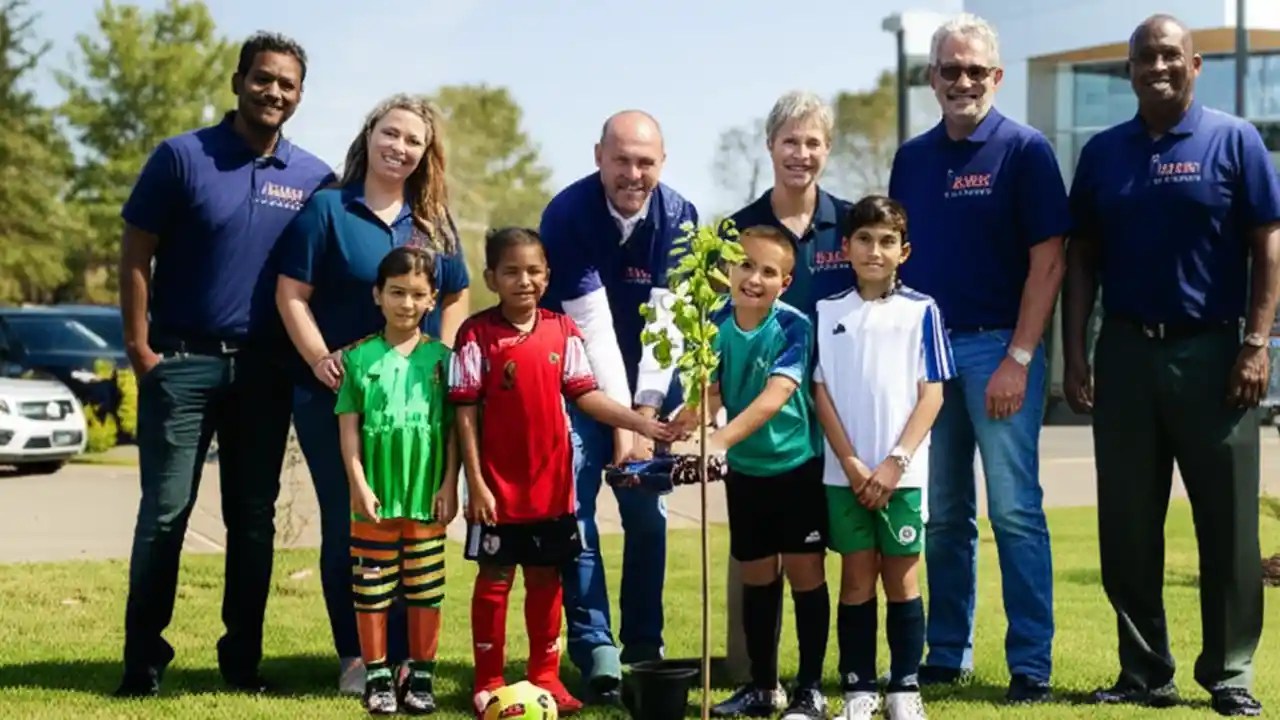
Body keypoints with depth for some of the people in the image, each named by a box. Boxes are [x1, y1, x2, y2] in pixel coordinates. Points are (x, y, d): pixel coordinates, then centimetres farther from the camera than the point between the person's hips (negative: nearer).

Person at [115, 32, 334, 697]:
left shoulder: (314, 179, 5)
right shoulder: (181, 157, -3)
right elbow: (135, 255, -2)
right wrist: (140, 349, -7)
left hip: (265, 369, 3)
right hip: (182, 360, -3)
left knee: (253, 517, 8)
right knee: (165, 511, -3)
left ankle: (243, 658, 18)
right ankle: (143, 659, 7)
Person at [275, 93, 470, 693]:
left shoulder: (435, 223, 10)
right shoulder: (326, 209, -3)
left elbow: (455, 297, 17)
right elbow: (291, 295, -6)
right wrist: (321, 362, -16)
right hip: (337, 395, -3)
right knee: (346, 525, 5)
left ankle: (403, 656, 13)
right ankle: (354, 655, 15)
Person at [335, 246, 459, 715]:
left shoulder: (441, 357, 2)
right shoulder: (359, 357, 0)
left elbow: (453, 427, 3)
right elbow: (348, 427, -1)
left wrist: (449, 485, -2)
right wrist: (359, 484, -7)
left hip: (427, 497, 1)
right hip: (374, 496, 0)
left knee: (426, 592, 7)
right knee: (372, 591, 6)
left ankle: (420, 677, 18)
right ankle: (377, 676, 16)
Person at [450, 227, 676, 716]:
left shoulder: (562, 331, 1)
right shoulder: (477, 334, -10)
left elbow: (584, 395, 3)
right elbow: (466, 413, -10)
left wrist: (641, 423, -9)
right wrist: (475, 482, -12)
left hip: (551, 483, 4)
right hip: (498, 485, -4)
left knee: (546, 578, 12)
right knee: (494, 578, 6)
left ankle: (545, 676, 23)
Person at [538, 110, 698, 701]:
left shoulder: (678, 217, -12)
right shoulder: (568, 214, -20)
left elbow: (666, 320, -14)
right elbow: (591, 325, -23)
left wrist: (644, 414, -19)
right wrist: (619, 419, -24)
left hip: (647, 382, 3)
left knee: (647, 511, 1)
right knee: (574, 506, -11)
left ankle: (644, 649, 11)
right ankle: (595, 649, -8)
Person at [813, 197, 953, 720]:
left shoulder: (920, 311, 0)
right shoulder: (827, 313, 4)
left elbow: (931, 394, -3)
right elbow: (821, 392, 2)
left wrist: (895, 463, -11)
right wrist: (852, 465, -7)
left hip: (901, 472, -1)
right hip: (846, 473, 1)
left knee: (902, 579, 4)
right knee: (856, 579, 5)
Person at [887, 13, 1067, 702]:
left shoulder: (1025, 149, -4)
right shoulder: (911, 158, 11)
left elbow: (1048, 262, -9)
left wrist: (1018, 359, -15)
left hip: (997, 346, -5)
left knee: (1014, 510, -4)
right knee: (942, 514, 11)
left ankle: (1031, 663, 3)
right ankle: (946, 653, 20)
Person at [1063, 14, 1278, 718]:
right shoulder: (1103, 152, 10)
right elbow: (1081, 257, 10)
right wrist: (1074, 354, 3)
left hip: (1212, 351, -3)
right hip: (1125, 352, 3)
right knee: (1127, 526, 6)